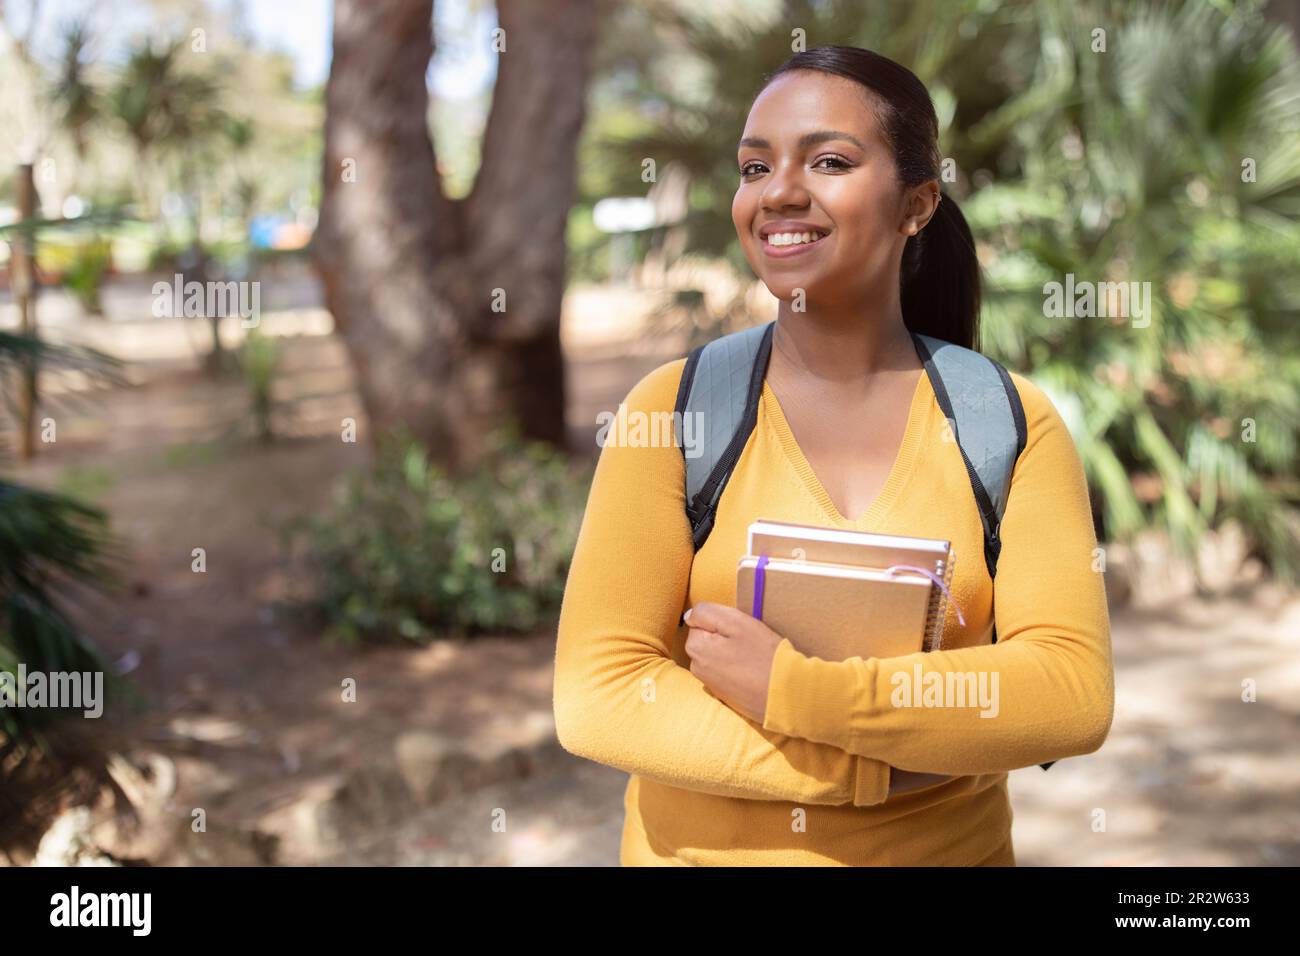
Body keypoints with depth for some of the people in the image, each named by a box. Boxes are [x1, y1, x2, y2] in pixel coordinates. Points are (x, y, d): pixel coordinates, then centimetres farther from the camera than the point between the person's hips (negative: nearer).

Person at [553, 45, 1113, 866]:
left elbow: (1075, 694, -17)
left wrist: (790, 688, -24)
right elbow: (597, 695, -17)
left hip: (951, 847, 1)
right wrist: (886, 762, -20)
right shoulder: (673, 407, -10)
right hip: (704, 849, 0)